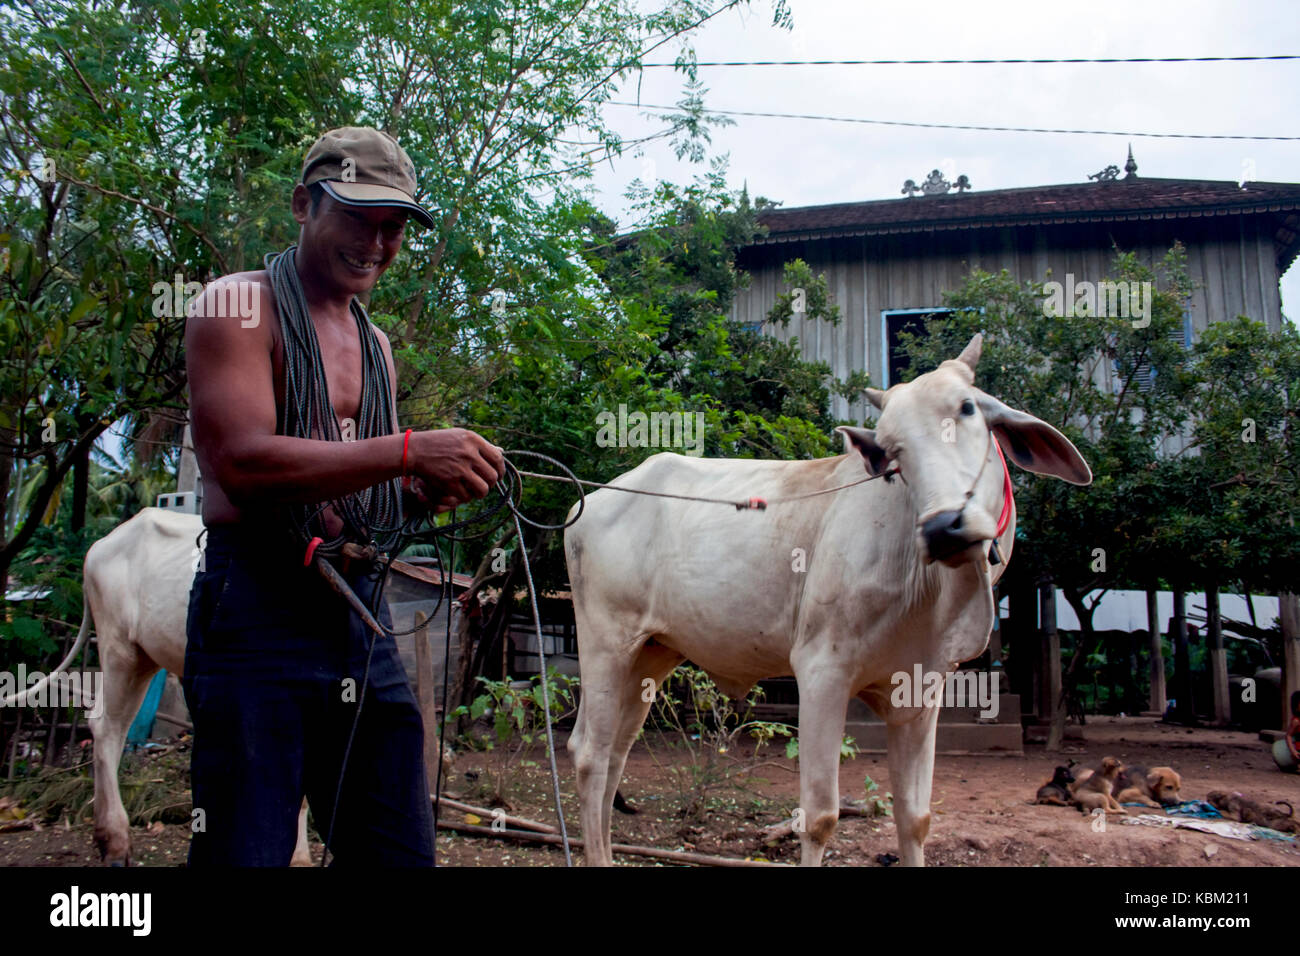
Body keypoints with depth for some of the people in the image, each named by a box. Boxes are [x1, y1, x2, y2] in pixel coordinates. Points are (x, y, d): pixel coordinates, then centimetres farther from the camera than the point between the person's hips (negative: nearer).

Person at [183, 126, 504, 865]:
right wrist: (410, 450, -21)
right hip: (259, 609, -7)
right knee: (248, 850, -1)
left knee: (401, 852, 11)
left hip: (362, 616, 7)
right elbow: (242, 461, -17)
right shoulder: (241, 305, -2)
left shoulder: (376, 344, 20)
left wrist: (427, 489, 1)